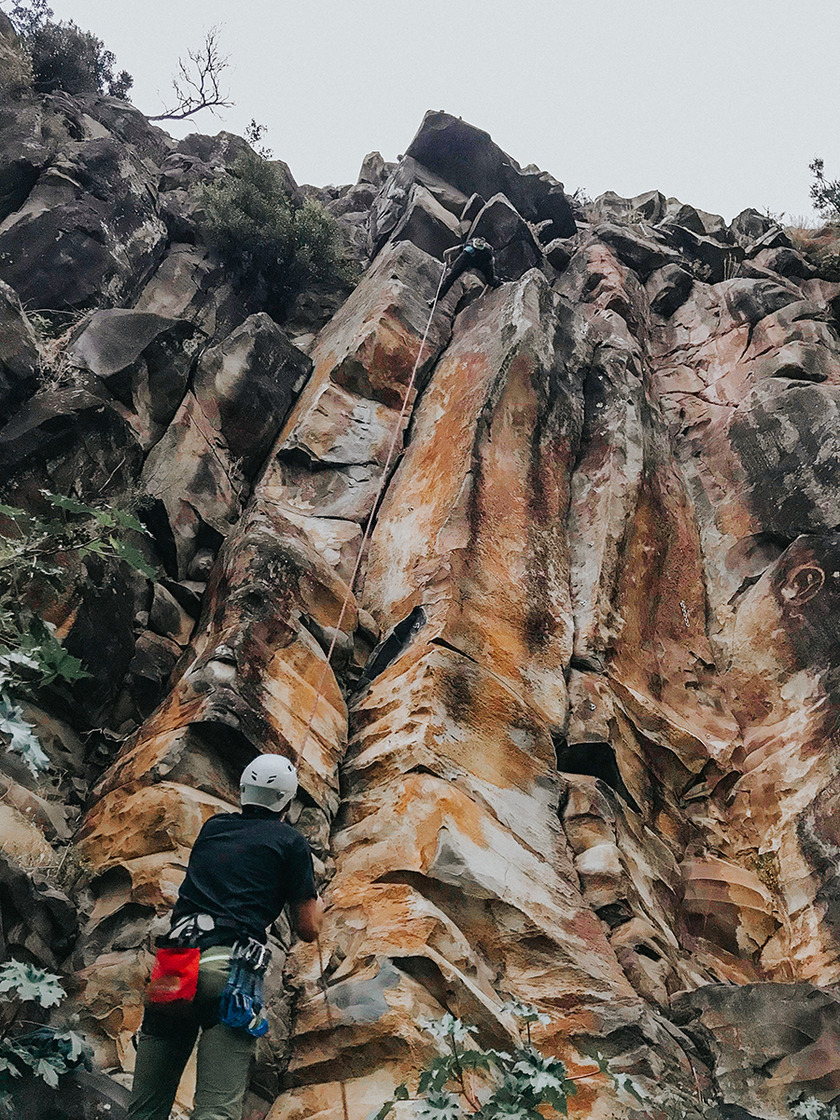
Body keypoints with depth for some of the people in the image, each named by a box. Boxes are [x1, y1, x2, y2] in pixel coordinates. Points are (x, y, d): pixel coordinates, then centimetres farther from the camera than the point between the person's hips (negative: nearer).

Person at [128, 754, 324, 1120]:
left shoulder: (212, 827, 23)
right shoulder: (290, 841, 9)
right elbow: (308, 929, 14)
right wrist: (319, 904, 37)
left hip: (172, 964, 5)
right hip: (231, 966, -5)